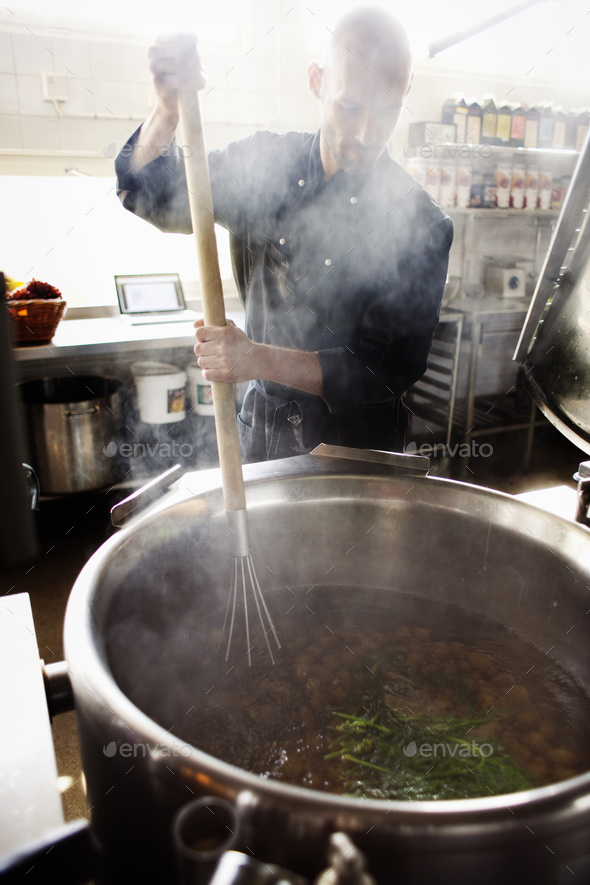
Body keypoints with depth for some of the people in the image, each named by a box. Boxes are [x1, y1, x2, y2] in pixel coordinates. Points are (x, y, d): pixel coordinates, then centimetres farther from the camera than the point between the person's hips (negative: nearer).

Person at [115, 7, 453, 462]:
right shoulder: (263, 162, -3)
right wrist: (169, 109, -18)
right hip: (260, 429, 3)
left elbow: (392, 369, -18)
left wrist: (261, 360, -30)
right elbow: (153, 194, 4)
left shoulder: (422, 224, -14)